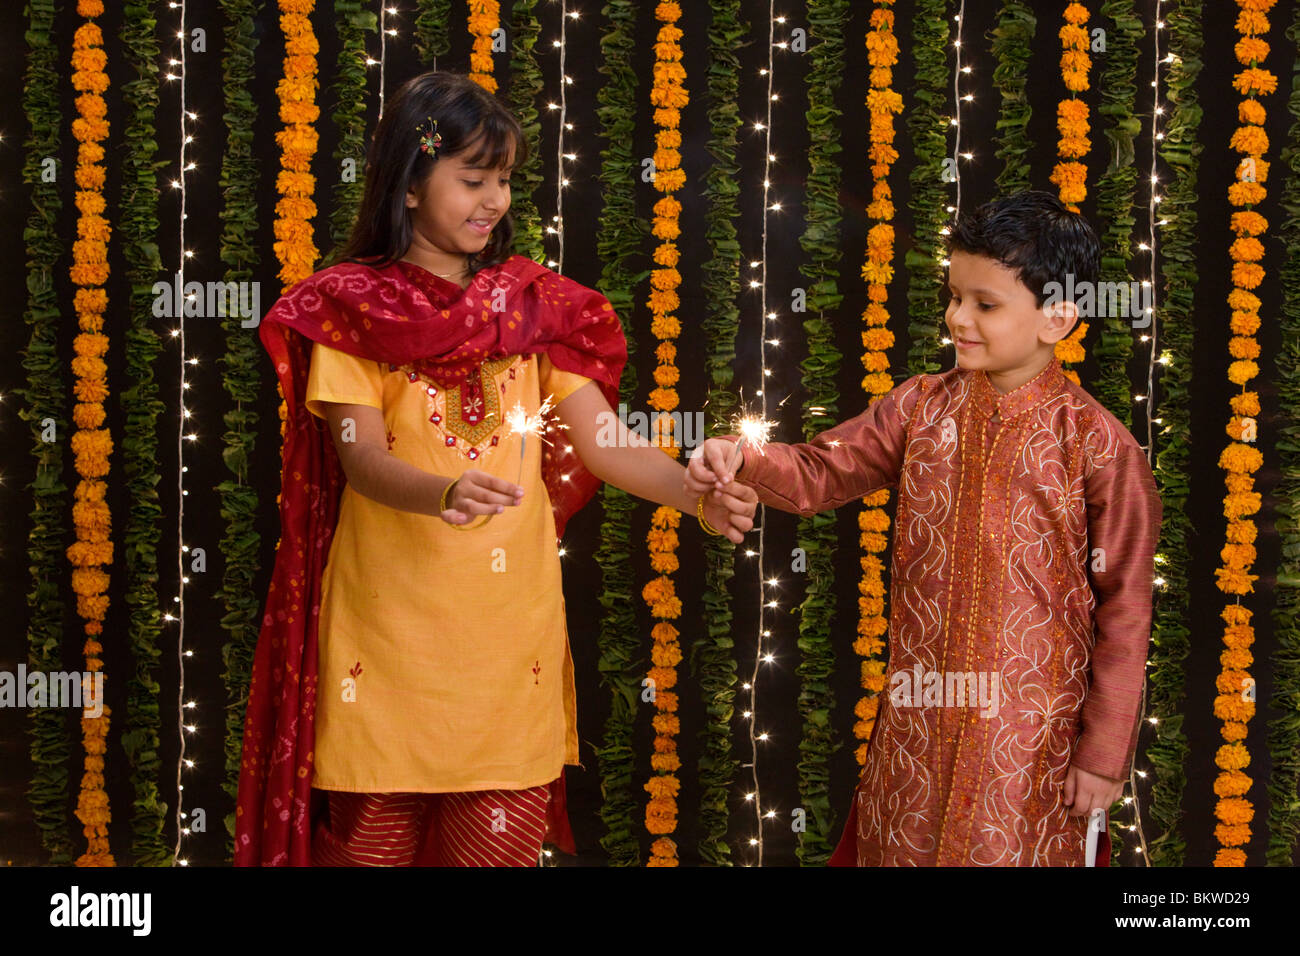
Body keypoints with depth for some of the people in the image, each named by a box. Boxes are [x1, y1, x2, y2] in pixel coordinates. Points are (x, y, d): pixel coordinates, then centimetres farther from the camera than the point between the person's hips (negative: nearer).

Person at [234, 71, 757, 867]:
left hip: (510, 627, 2)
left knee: (501, 840, 2)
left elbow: (604, 442, 4)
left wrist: (699, 495, -13)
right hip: (389, 630, -2)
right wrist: (445, 492, -32)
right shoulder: (351, 308, 0)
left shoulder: (532, 305, 9)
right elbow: (360, 457, -11)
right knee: (375, 836, 4)